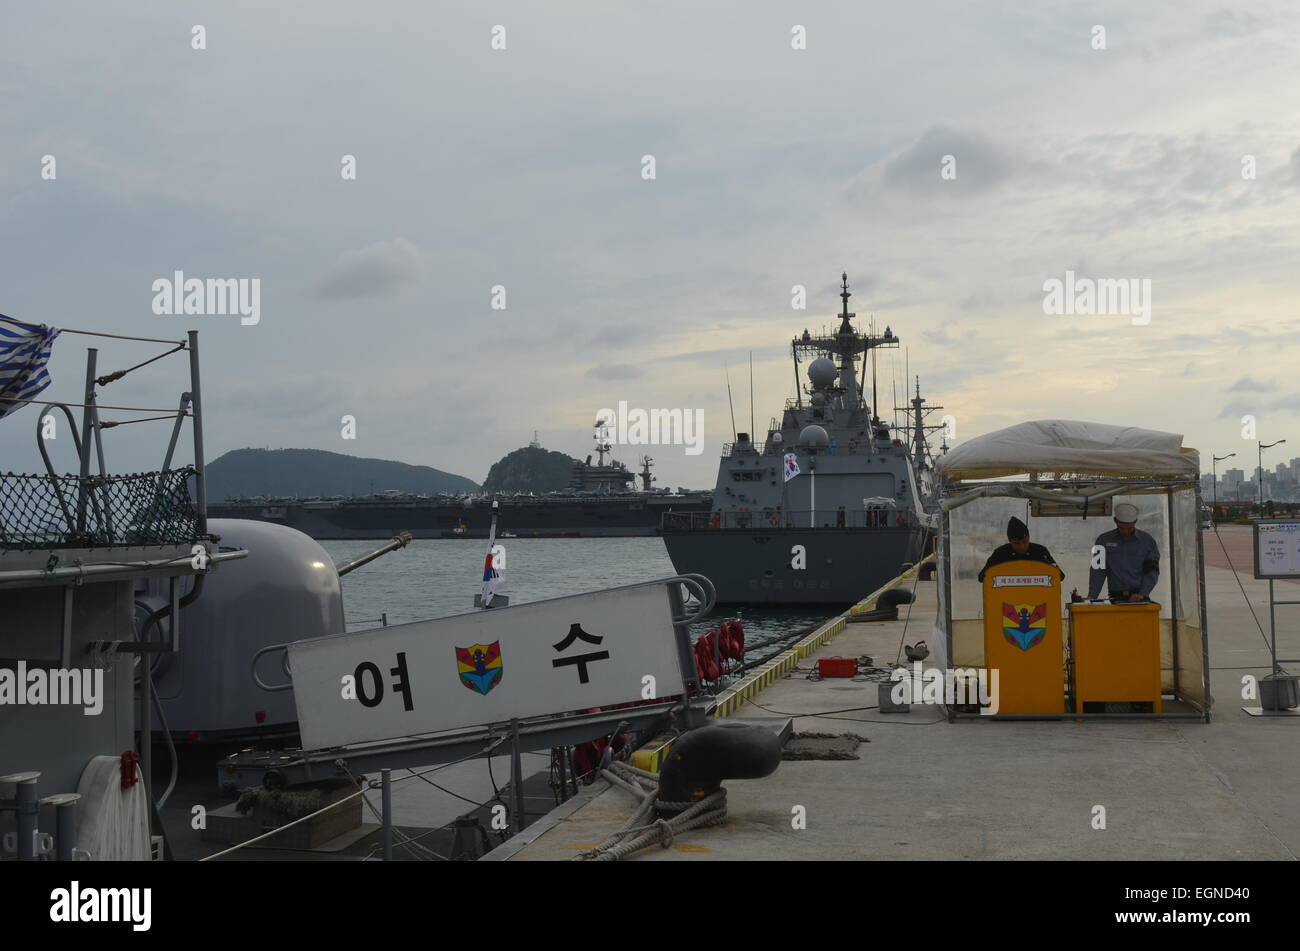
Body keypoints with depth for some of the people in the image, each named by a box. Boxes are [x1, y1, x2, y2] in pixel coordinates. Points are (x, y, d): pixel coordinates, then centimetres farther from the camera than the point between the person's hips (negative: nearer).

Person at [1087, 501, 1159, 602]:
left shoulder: (1147, 541, 6)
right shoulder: (1104, 540, 7)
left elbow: (1152, 571, 2)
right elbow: (1098, 571, 5)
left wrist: (1142, 594, -12)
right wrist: (1092, 596, -8)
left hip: (1139, 597, 0)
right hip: (1116, 597, 0)